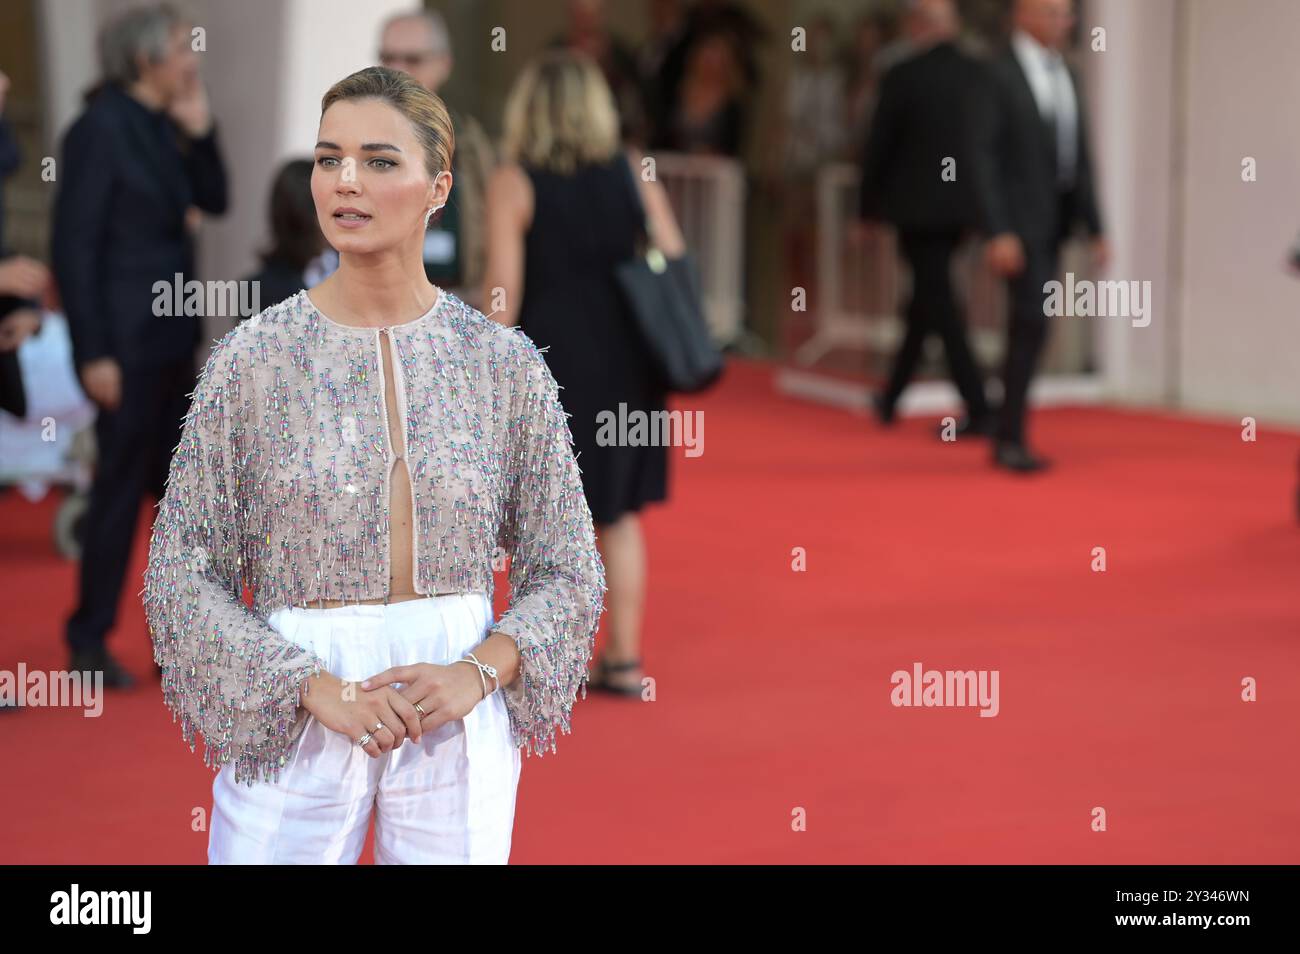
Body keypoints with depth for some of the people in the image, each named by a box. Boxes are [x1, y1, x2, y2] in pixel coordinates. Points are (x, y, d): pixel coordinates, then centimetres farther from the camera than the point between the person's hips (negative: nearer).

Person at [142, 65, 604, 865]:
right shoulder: (253, 358, -4)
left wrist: (479, 671, -13)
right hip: (291, 719, -1)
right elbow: (181, 573, -3)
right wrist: (316, 688, -14)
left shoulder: (505, 363, 0)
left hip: (459, 721, 1)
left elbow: (569, 572, 4)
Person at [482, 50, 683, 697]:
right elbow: (675, 266, 3)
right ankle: (624, 658, 18)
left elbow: (503, 292, -11)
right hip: (624, 366, 4)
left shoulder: (513, 185, -6)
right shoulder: (633, 172, 4)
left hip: (549, 364, -4)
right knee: (620, 514, 16)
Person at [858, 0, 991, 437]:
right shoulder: (977, 74, 1)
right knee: (927, 297, 19)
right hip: (964, 205, 6)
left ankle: (978, 409, -8)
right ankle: (892, 397, 31)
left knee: (939, 303, -2)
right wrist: (983, 204, 14)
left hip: (917, 204, -6)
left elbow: (878, 147, -6)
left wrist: (867, 209, 5)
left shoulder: (903, 76, -12)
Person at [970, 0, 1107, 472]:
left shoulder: (1064, 74, 12)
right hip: (1019, 217, -7)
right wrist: (999, 233, -21)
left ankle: (1006, 437, 18)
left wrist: (1095, 227, 9)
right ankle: (1011, 438, -7)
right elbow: (983, 157, -15)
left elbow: (1080, 155, 13)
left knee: (1027, 327, 11)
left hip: (1055, 218, 7)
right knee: (1033, 323, -14)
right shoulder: (997, 75, -11)